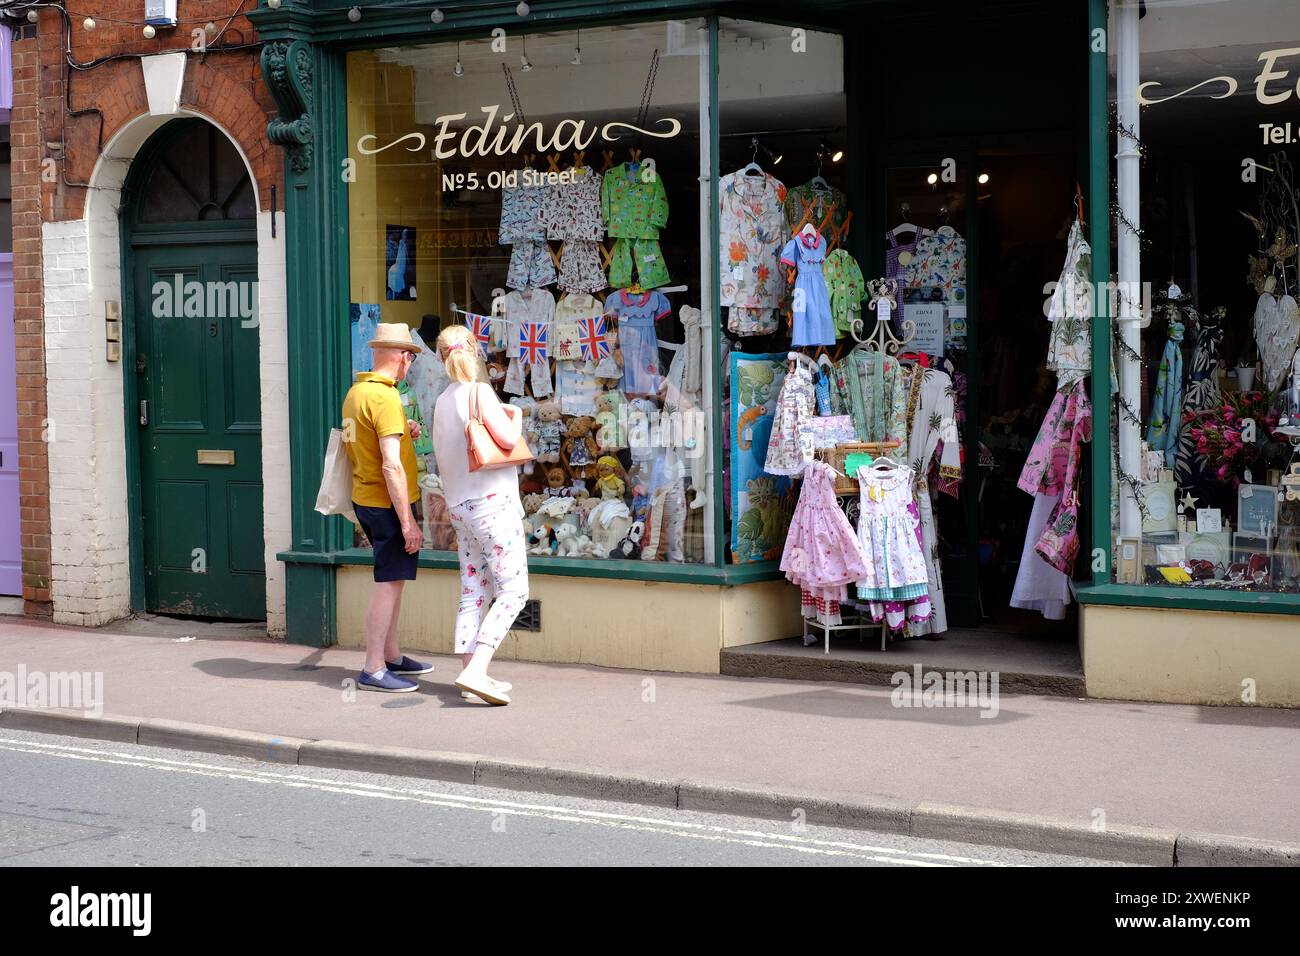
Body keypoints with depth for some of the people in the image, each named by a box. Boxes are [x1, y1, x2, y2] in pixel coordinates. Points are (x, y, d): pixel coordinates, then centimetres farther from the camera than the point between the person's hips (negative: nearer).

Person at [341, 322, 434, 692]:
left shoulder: (355, 391, 10)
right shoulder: (385, 398, -19)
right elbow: (391, 466, -23)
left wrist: (403, 434, 12)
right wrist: (408, 522, -21)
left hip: (365, 498, 10)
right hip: (387, 503, -10)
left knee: (393, 579, 19)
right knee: (389, 582, -4)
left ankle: (391, 656, 28)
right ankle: (374, 670, -1)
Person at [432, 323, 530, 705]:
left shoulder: (442, 402, 12)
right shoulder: (480, 392, -10)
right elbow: (507, 438, -18)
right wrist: (515, 415, 1)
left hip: (460, 506, 8)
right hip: (493, 502, -8)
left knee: (473, 593, 10)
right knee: (513, 590, -7)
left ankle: (469, 674, 8)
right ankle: (476, 670, -18)